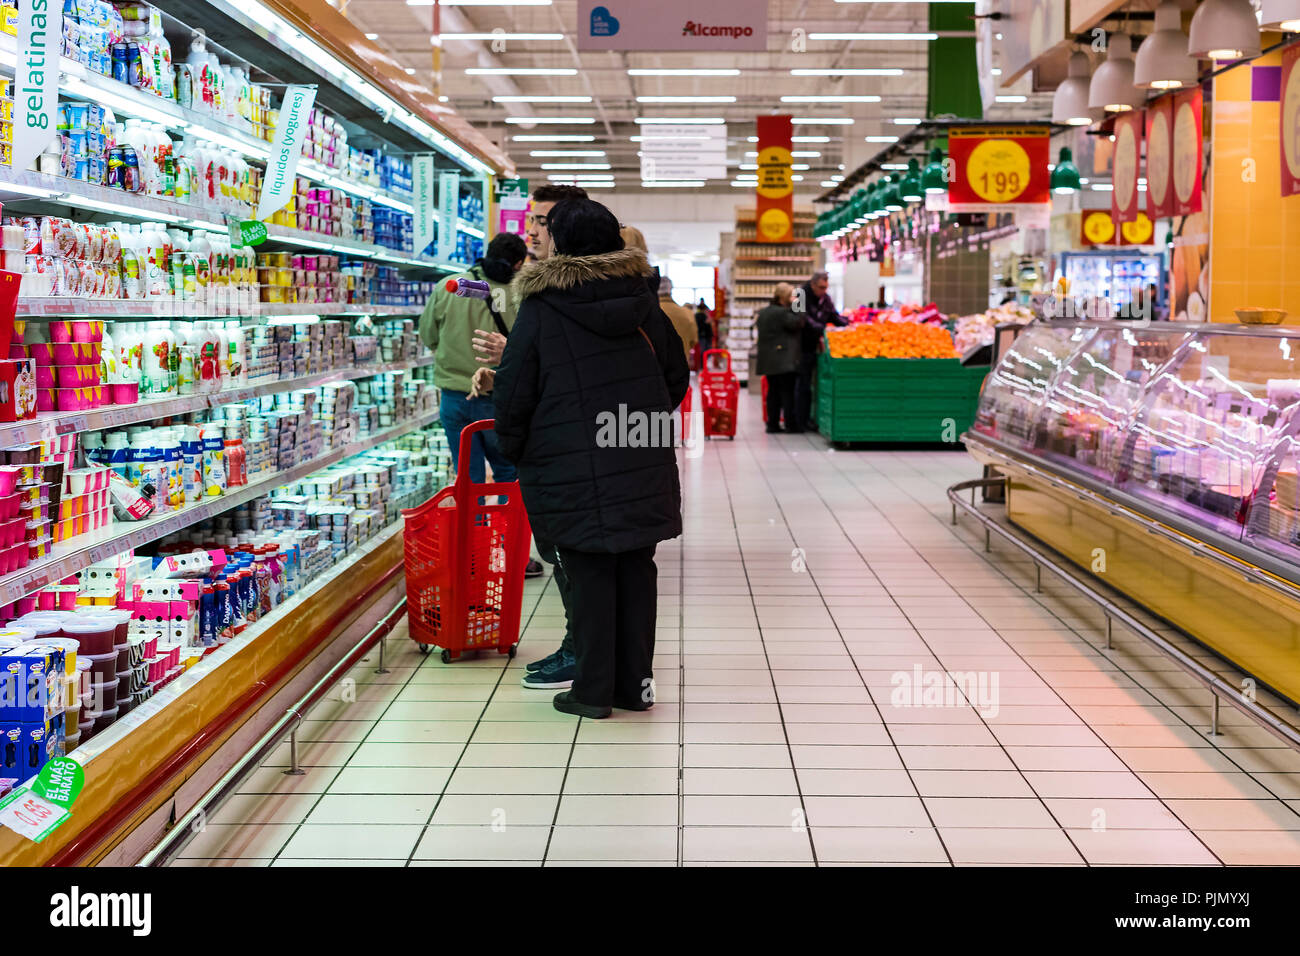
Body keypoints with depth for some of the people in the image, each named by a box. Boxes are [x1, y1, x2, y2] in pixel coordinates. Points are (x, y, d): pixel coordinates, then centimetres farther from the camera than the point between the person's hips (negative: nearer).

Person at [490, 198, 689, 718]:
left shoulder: (539, 310, -8)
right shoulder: (644, 304, 7)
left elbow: (513, 394, -5)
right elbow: (676, 377, 16)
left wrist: (514, 452, 10)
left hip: (573, 471, -4)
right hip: (644, 464, 4)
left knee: (589, 575, 3)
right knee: (636, 568, 11)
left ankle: (593, 690, 10)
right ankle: (635, 682, 19)